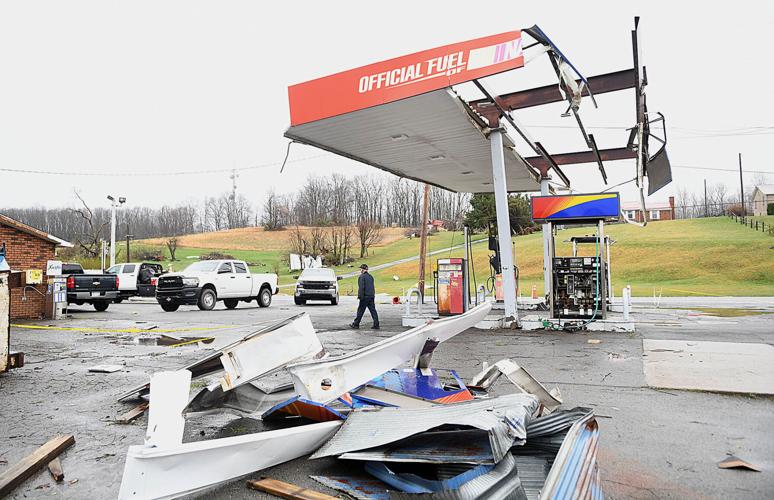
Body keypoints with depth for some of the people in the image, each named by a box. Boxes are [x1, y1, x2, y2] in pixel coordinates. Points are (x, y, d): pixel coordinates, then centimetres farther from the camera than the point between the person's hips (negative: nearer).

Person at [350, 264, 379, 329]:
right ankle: (376, 325, 1)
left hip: (365, 297, -7)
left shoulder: (361, 277, -9)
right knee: (373, 310, 5)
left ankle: (356, 324, 12)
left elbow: (361, 288, -16)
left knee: (360, 310, 3)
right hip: (371, 296, 7)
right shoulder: (370, 276, 15)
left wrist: (359, 297, -15)